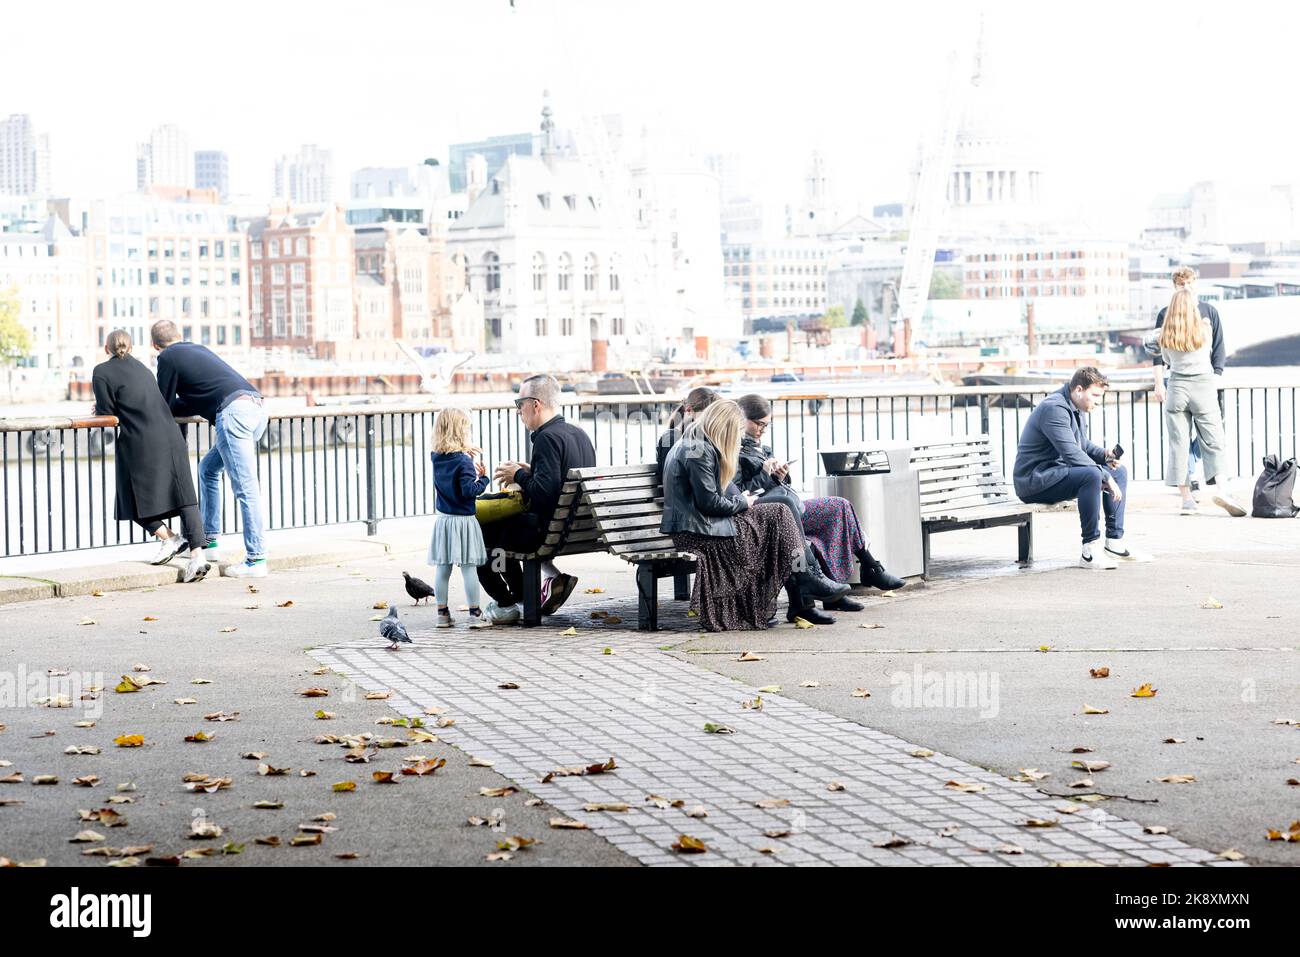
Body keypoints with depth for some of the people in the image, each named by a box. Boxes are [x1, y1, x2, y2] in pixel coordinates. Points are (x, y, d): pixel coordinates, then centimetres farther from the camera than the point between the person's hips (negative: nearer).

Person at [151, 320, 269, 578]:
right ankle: (208, 542, 25)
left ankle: (256, 560, -11)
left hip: (233, 411, -8)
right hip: (256, 407, 8)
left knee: (245, 488, -9)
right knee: (208, 469, 23)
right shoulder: (198, 350, 30)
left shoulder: (168, 357, 8)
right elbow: (197, 402, 34)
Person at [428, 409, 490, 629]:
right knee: (469, 568, -1)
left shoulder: (436, 458, 2)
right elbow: (469, 491, -21)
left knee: (442, 569, 9)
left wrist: (465, 451, 18)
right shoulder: (464, 462, -17)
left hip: (442, 519, 6)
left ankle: (442, 613, 14)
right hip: (463, 520, -6)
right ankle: (475, 613, 3)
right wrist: (483, 477, -6)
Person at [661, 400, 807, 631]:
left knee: (778, 515, 5)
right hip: (696, 530, -10)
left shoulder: (692, 445, 18)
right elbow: (709, 502, -18)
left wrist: (740, 499, 9)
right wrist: (741, 503, -3)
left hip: (694, 524, 10)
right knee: (778, 516, -6)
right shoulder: (700, 451, -15)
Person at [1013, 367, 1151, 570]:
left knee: (1119, 472, 12)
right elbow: (1072, 454, -27)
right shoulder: (1054, 408, -20)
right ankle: (1089, 552, -30)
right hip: (1035, 481, -11)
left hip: (1056, 472, 11)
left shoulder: (1074, 408, 14)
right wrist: (1106, 478, -24)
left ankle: (1115, 544, 9)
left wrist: (1105, 455, 3)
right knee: (1092, 475, -35)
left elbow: (1084, 445, 25)